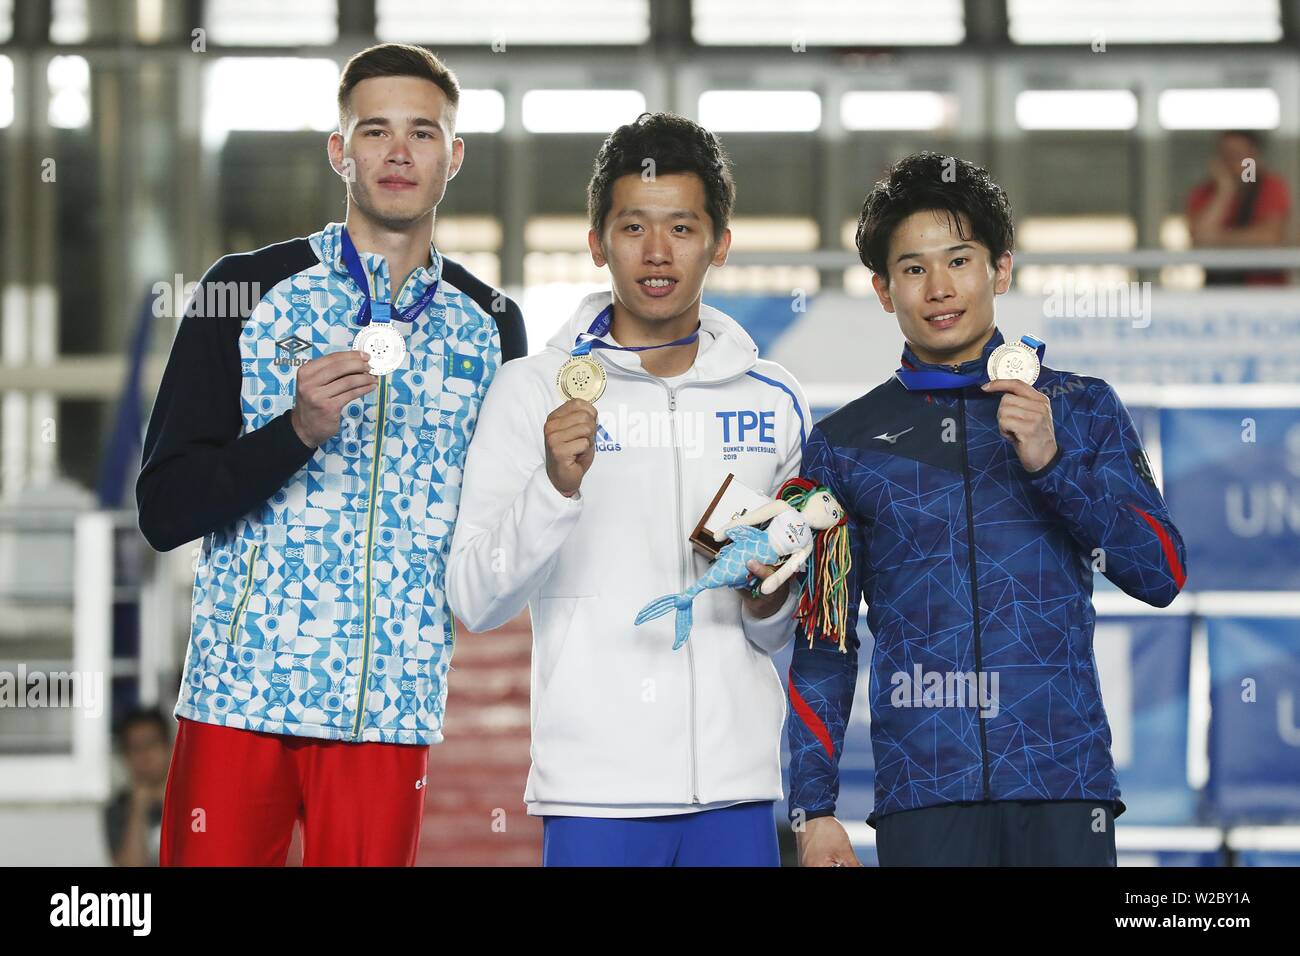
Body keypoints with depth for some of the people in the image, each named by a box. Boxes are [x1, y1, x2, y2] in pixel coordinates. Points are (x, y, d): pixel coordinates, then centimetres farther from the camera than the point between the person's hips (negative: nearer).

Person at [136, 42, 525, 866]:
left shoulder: (489, 324, 10)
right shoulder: (248, 290, 2)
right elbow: (163, 510, -3)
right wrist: (298, 431, -16)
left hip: (393, 705, 2)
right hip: (240, 694, -2)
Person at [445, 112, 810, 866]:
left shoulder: (772, 401, 10)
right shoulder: (535, 391, 1)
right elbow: (476, 602, -6)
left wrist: (770, 600, -4)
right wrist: (556, 485, -19)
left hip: (736, 786, 3)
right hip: (595, 785, -3)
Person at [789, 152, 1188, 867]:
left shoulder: (1082, 408, 10)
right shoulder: (844, 444, 10)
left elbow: (1161, 576, 1)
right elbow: (821, 644, 10)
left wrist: (1051, 461, -11)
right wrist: (813, 808, 3)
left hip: (1064, 783, 0)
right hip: (922, 794, 0)